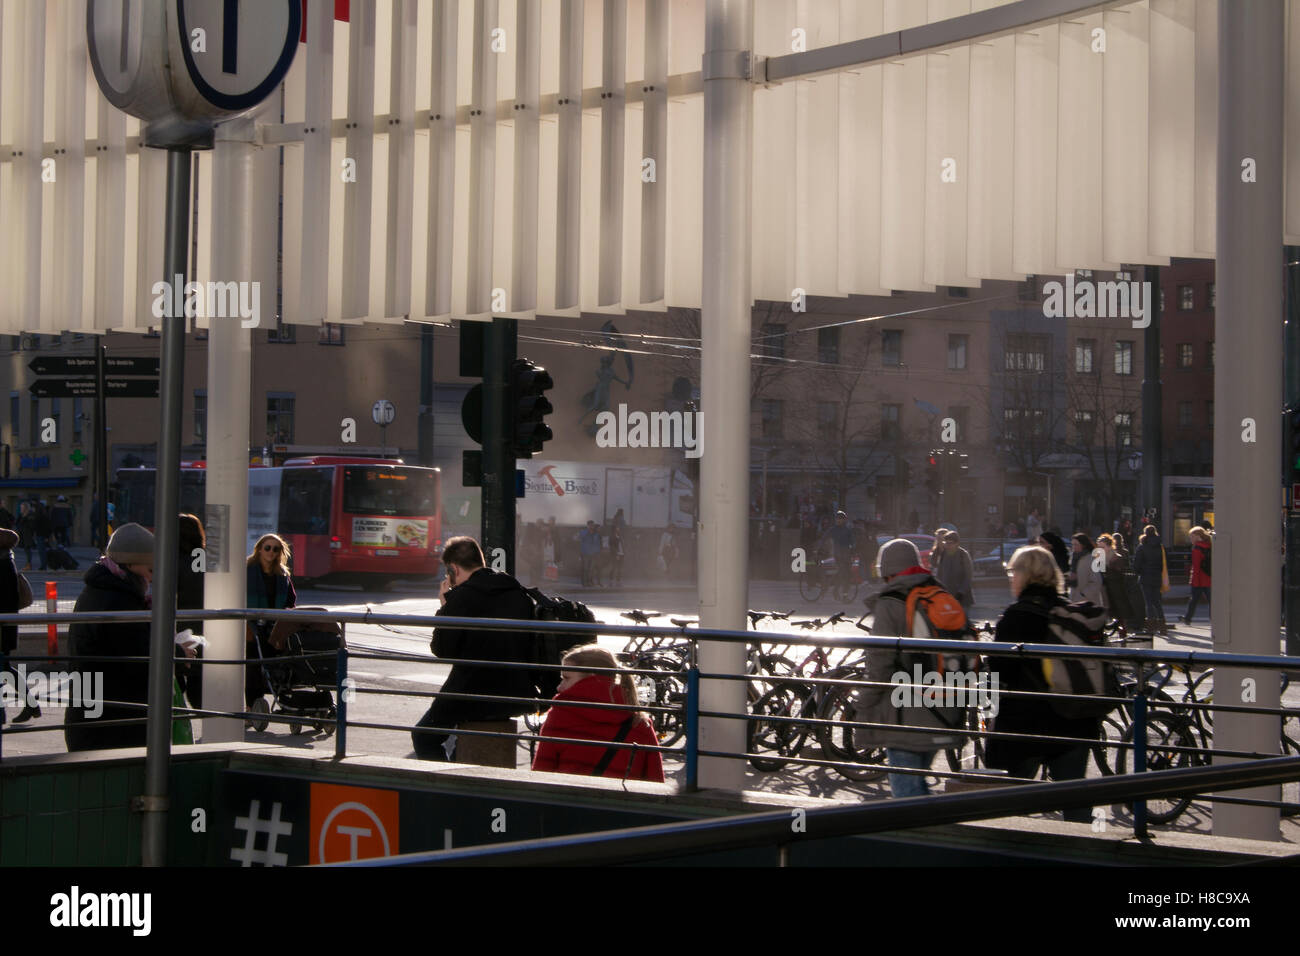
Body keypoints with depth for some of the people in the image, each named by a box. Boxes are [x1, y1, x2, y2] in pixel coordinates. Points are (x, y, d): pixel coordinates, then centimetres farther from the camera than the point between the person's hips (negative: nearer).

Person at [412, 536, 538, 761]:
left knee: (423, 736, 14)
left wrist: (444, 607, 2)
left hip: (476, 695, -7)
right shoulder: (519, 592, 5)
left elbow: (443, 650, -9)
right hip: (519, 695, 7)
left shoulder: (462, 596, -15)